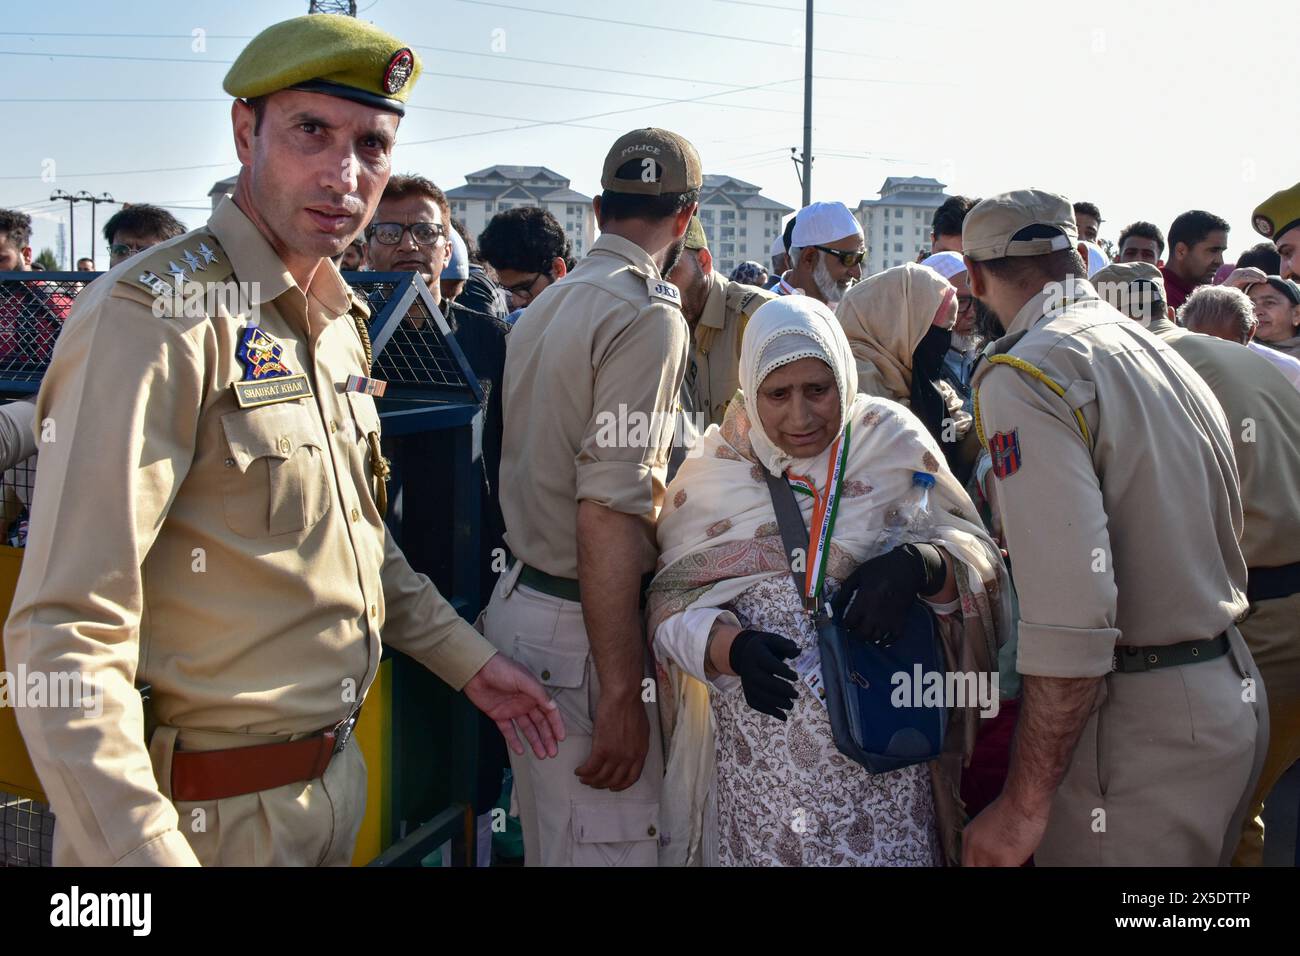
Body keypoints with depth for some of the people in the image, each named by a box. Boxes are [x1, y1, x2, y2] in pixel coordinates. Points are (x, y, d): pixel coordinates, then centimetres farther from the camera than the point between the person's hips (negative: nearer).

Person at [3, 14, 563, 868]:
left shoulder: (338, 320, 8)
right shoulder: (154, 316, -20)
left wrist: (469, 660, 18)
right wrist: (144, 851, -32)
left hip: (333, 781, 8)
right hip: (213, 817, -8)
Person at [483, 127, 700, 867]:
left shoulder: (548, 306, 13)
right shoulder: (650, 317, -15)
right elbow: (609, 514, -22)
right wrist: (621, 693, -22)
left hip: (522, 599, 9)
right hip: (578, 633, -9)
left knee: (553, 843, 20)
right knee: (616, 846, -2)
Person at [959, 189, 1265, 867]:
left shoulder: (1022, 373, -16)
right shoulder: (1165, 354, 11)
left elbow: (1070, 612, -25)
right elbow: (1227, 529, 15)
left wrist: (1025, 803, -20)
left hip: (1140, 731, -9)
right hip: (1232, 694, 9)